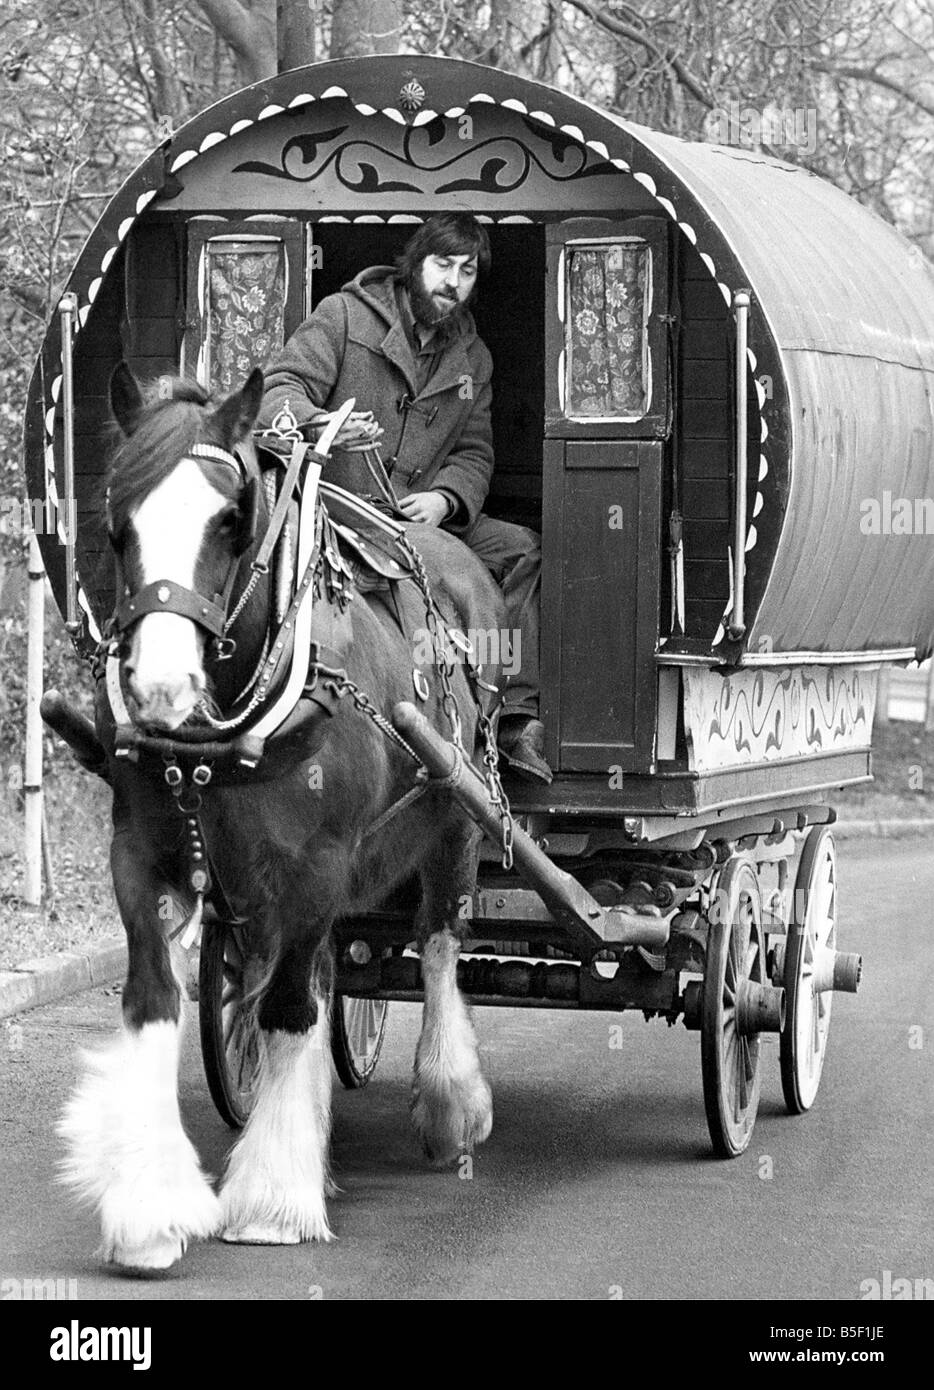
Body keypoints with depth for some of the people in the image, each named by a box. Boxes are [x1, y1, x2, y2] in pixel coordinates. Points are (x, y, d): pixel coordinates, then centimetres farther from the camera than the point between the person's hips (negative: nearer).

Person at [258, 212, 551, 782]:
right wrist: (321, 424, -34)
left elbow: (474, 453, 13)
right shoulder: (344, 316, 0)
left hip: (424, 518, 6)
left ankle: (518, 717, -10)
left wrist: (445, 499, -11)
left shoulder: (472, 356, 16)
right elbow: (280, 388, -10)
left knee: (522, 549, -11)